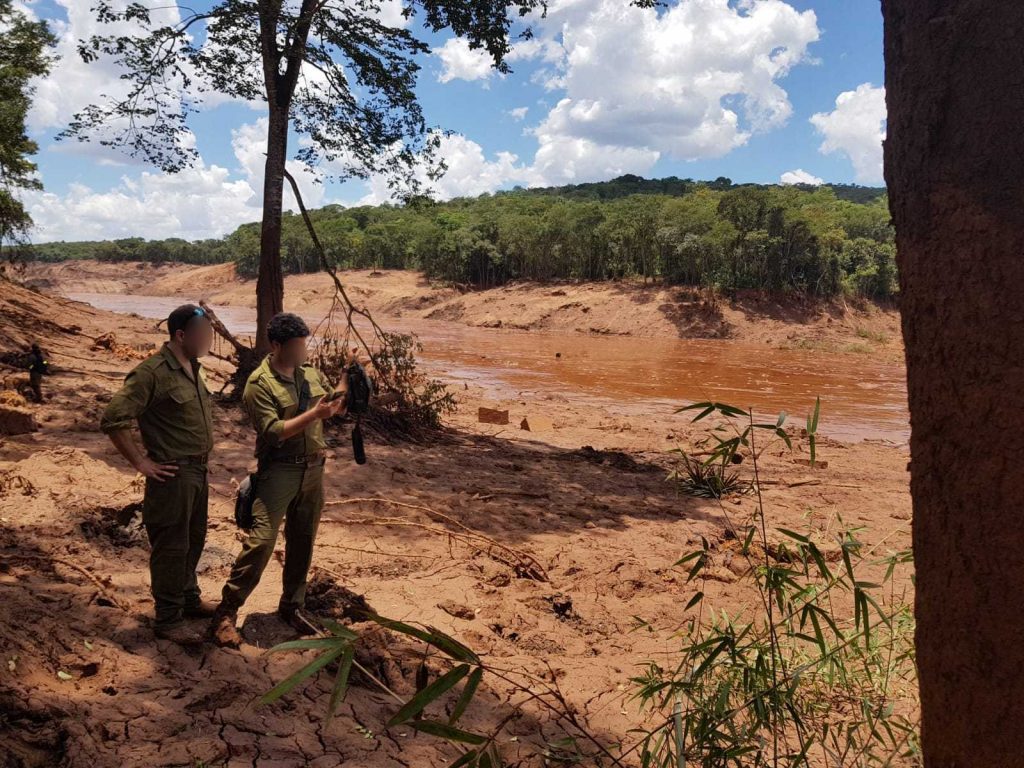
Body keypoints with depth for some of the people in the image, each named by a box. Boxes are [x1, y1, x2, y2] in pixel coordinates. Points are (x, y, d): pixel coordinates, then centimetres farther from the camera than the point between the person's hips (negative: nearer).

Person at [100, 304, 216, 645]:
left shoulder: (192, 367, 8)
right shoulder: (152, 372, -19)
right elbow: (113, 419, -21)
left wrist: (202, 461, 14)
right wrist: (141, 463, -16)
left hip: (198, 471, 8)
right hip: (172, 475, -8)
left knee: (194, 540, 20)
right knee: (171, 546, 3)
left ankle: (189, 599, 38)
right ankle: (168, 619, 16)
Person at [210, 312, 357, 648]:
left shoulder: (312, 374, 7)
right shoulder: (259, 383, -12)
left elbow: (338, 407, 16)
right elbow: (273, 431, -20)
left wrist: (348, 371, 3)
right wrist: (313, 415, -28)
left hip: (313, 470, 6)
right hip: (278, 472, -6)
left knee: (302, 542, 14)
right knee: (260, 542, -10)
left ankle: (292, 606, 29)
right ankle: (226, 612, 3)